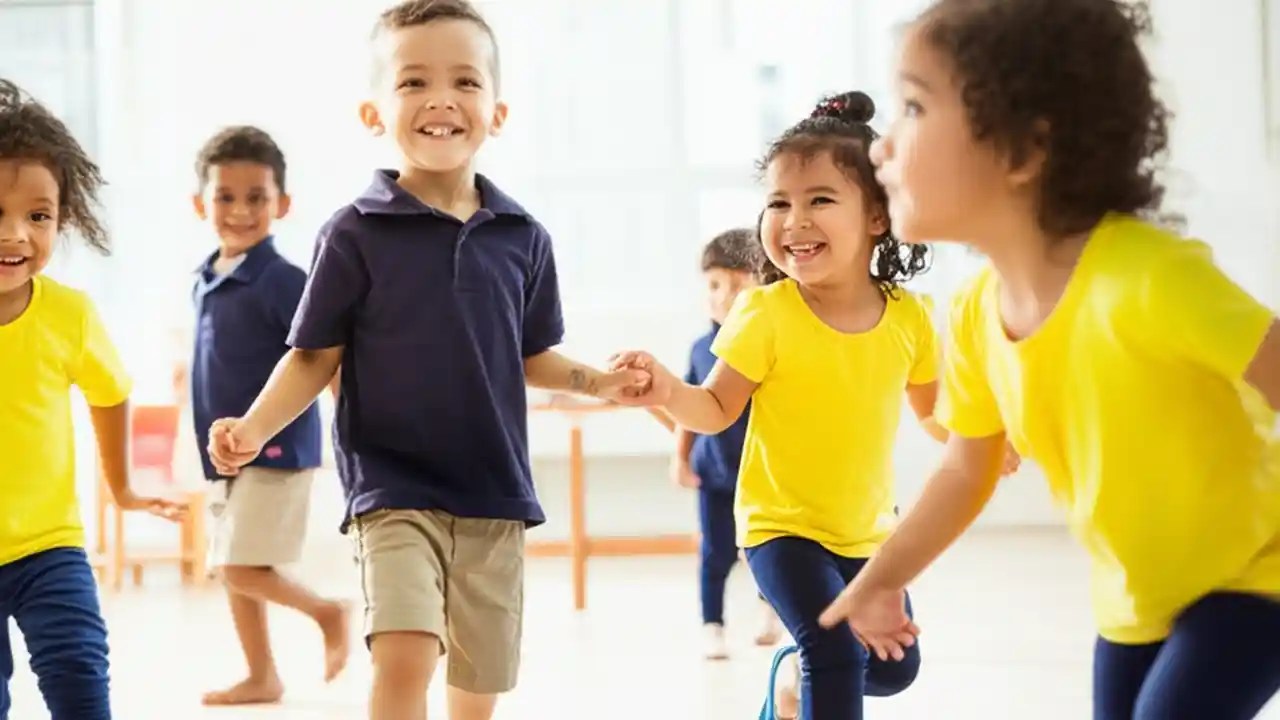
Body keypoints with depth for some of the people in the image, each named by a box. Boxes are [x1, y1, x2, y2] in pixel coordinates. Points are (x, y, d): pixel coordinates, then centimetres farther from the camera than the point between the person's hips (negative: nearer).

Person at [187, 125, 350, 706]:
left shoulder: (282, 281, -16)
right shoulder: (206, 279, 8)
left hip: (276, 451, -8)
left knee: (244, 569, -11)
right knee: (232, 571, 12)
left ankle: (326, 613, 12)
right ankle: (261, 677, 23)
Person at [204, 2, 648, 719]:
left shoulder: (523, 238, 3)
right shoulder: (356, 234, -7)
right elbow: (315, 358, -4)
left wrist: (597, 382, -1)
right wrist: (256, 426, -19)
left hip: (497, 498, 4)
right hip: (393, 491, -4)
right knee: (405, 658, -24)